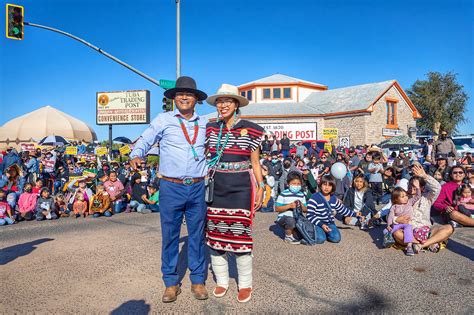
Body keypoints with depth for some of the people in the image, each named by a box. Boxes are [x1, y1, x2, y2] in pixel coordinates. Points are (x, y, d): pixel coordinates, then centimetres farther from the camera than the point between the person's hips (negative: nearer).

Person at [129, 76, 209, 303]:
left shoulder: (204, 124, 11)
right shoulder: (163, 120, 2)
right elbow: (145, 140, 3)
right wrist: (136, 156, -16)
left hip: (197, 188, 3)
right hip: (171, 187, -2)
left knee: (197, 235, 10)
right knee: (170, 235, 5)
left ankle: (197, 280, 24)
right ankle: (171, 283, 20)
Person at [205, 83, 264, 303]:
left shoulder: (250, 130, -3)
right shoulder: (211, 128, 8)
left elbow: (255, 163, 1)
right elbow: (208, 158, 14)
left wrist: (261, 187, -6)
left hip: (241, 187, -3)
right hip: (216, 187, 4)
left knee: (240, 234, 1)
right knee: (215, 233, 8)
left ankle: (245, 284, 20)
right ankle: (221, 281, 27)